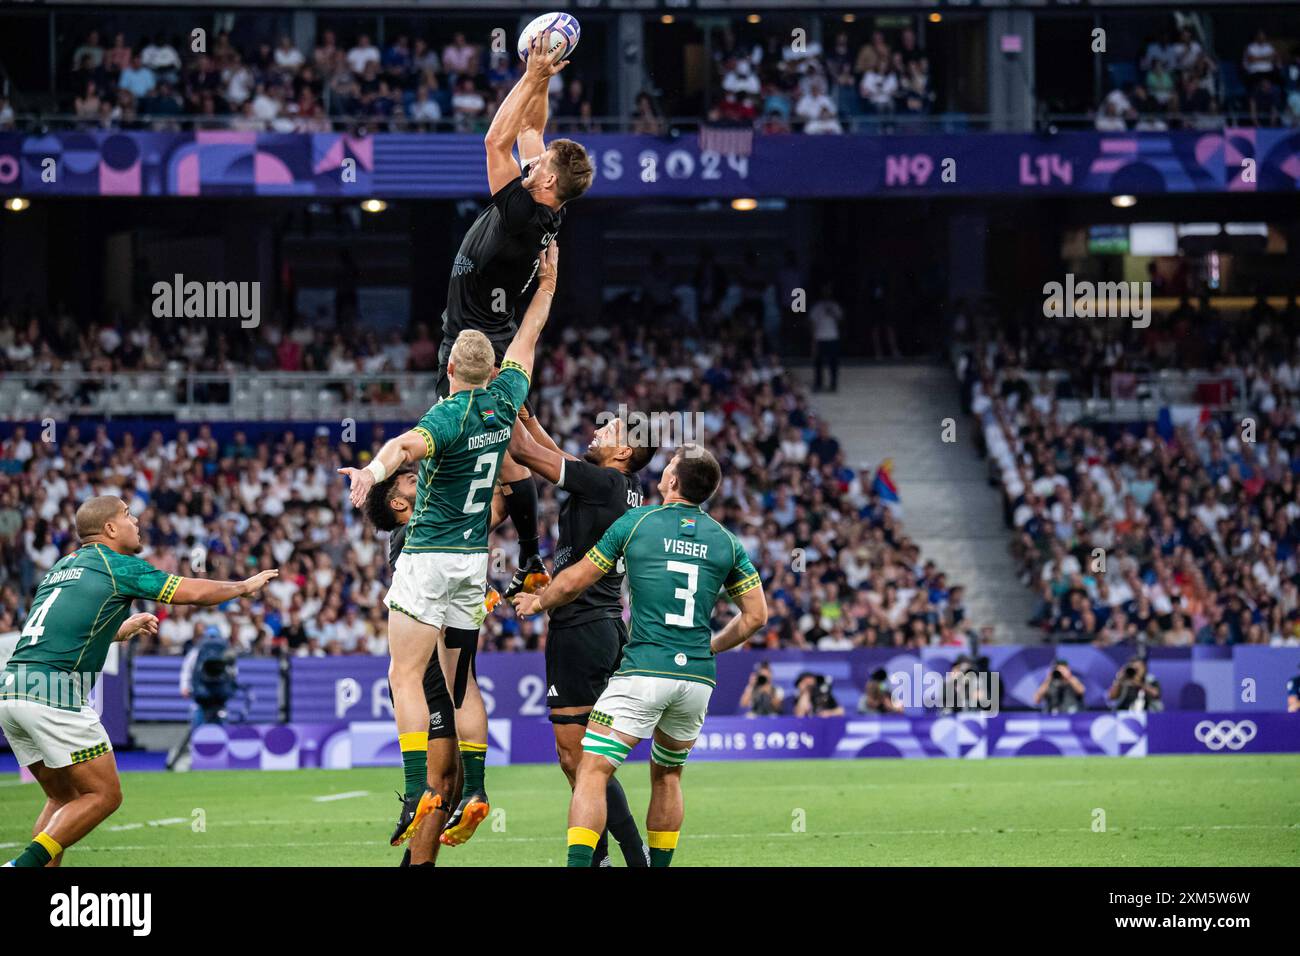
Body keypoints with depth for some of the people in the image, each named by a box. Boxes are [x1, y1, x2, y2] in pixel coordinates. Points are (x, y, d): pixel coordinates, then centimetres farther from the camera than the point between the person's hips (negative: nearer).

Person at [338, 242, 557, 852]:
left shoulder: (449, 416, -16)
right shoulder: (504, 402, 3)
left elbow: (410, 444, -39)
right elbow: (527, 339, 20)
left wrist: (376, 469, -58)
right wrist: (547, 283, 32)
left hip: (429, 556, -7)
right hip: (474, 560, 7)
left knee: (405, 675, -10)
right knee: (461, 680, 13)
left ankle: (419, 790, -22)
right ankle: (473, 790, 8)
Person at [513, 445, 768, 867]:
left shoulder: (635, 523, 1)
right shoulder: (725, 541, 9)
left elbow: (574, 582, 8)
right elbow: (756, 615, 10)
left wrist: (538, 602, 28)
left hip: (643, 672, -4)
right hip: (698, 678, 4)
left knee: (592, 771, -4)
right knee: (667, 775, 24)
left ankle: (578, 865, -20)